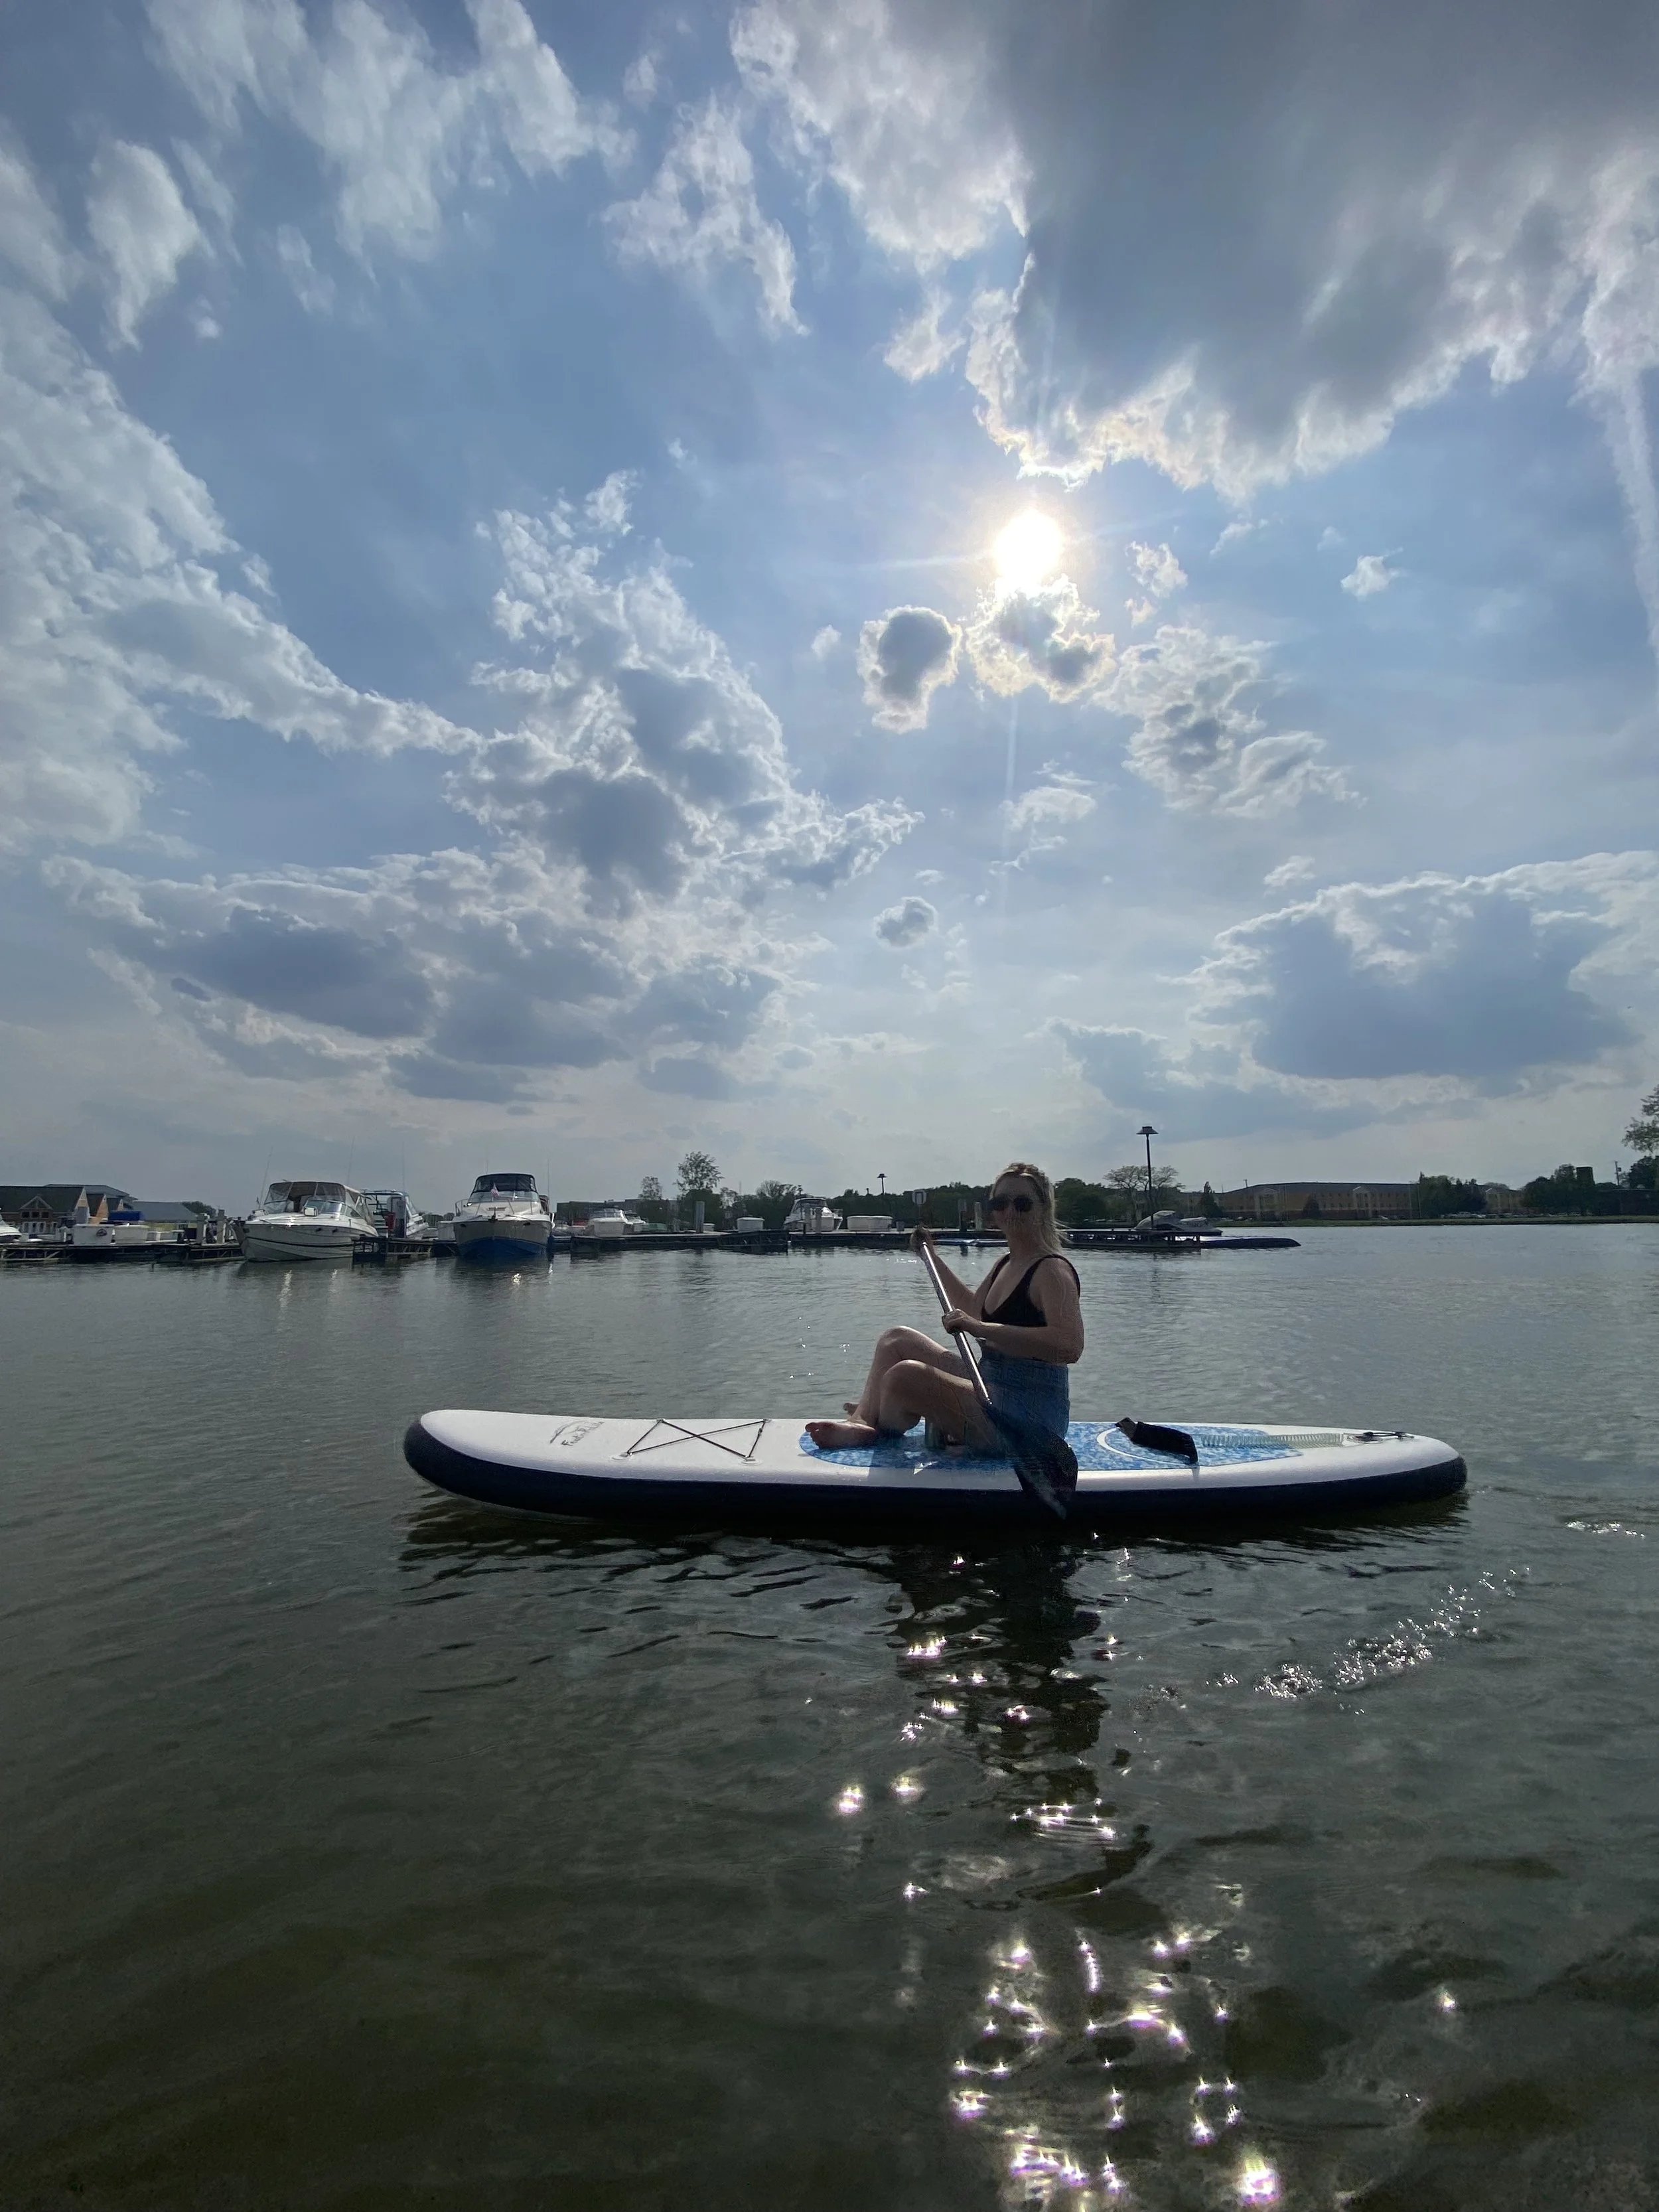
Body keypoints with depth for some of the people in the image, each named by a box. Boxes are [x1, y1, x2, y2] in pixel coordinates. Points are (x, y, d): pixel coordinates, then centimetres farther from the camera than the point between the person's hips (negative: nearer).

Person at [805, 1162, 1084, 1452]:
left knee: (906, 1375, -26)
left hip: (1030, 1416, -10)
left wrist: (982, 1329, -35)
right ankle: (861, 1420, 1)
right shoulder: (1006, 1264, 13)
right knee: (897, 1339, 15)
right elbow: (973, 1307, 32)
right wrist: (932, 1257, 29)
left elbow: (1070, 1346, -31)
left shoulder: (1053, 1270, -15)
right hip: (991, 1387, 10)